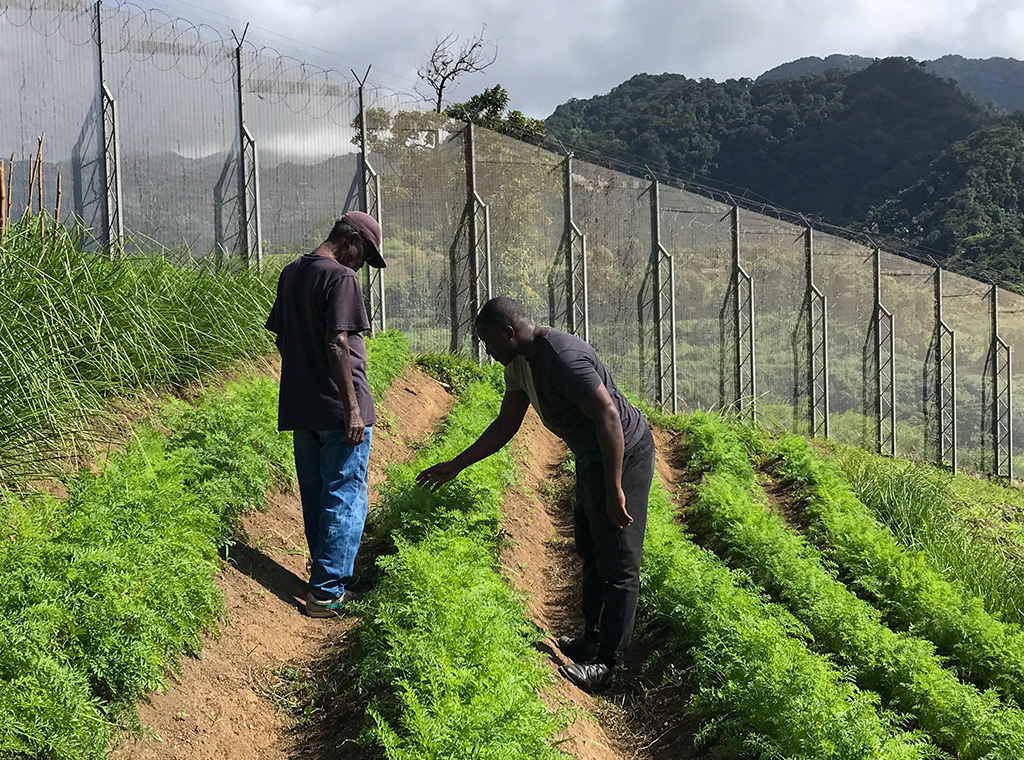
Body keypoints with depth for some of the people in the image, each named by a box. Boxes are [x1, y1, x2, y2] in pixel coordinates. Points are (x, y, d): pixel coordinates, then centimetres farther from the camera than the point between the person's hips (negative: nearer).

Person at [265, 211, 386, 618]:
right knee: (345, 499, 0)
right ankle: (328, 592, 1)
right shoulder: (341, 277, -13)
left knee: (315, 498, 16)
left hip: (300, 407, 8)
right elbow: (337, 344, -20)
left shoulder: (291, 273, 13)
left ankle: (324, 580, 25)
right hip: (337, 409, -8)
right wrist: (353, 408, -19)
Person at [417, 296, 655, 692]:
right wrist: (455, 466, 13)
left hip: (624, 454, -11)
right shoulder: (520, 362, 4)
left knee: (618, 562, -3)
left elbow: (609, 416, -30)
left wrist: (615, 491, -28)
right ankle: (592, 639, 36)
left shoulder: (563, 357, -28)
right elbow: (506, 423, 14)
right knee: (591, 551, 21)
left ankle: (606, 663, 3)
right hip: (592, 455, 11)